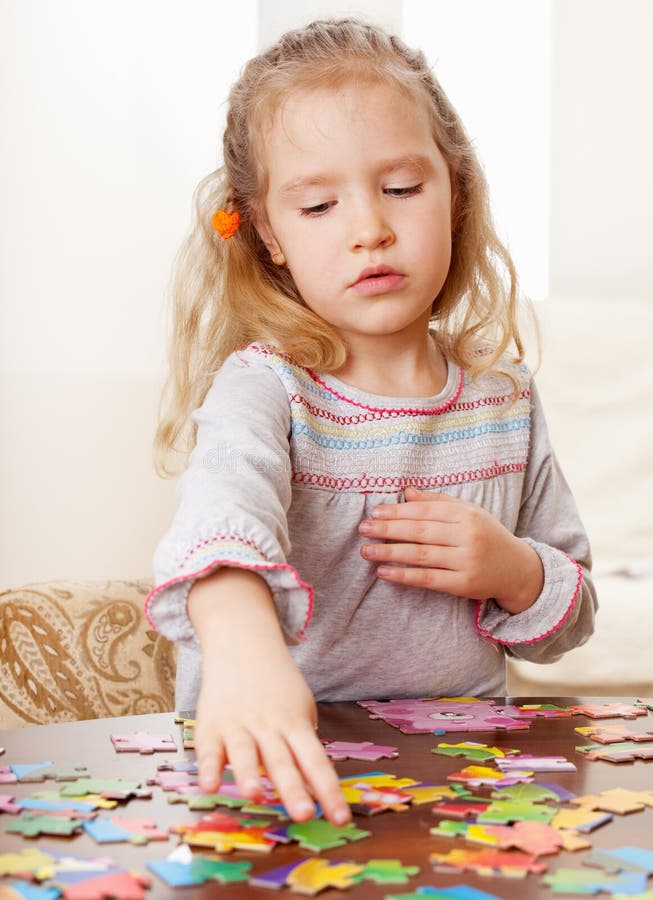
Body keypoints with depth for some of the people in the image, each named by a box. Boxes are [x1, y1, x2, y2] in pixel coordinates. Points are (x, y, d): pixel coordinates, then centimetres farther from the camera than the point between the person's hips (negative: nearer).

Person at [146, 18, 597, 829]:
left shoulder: (502, 395, 6)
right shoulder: (266, 387, -9)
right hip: (284, 768, -4)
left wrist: (514, 572, -8)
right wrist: (240, 641, -55)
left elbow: (568, 620, 15)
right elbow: (223, 509, -34)